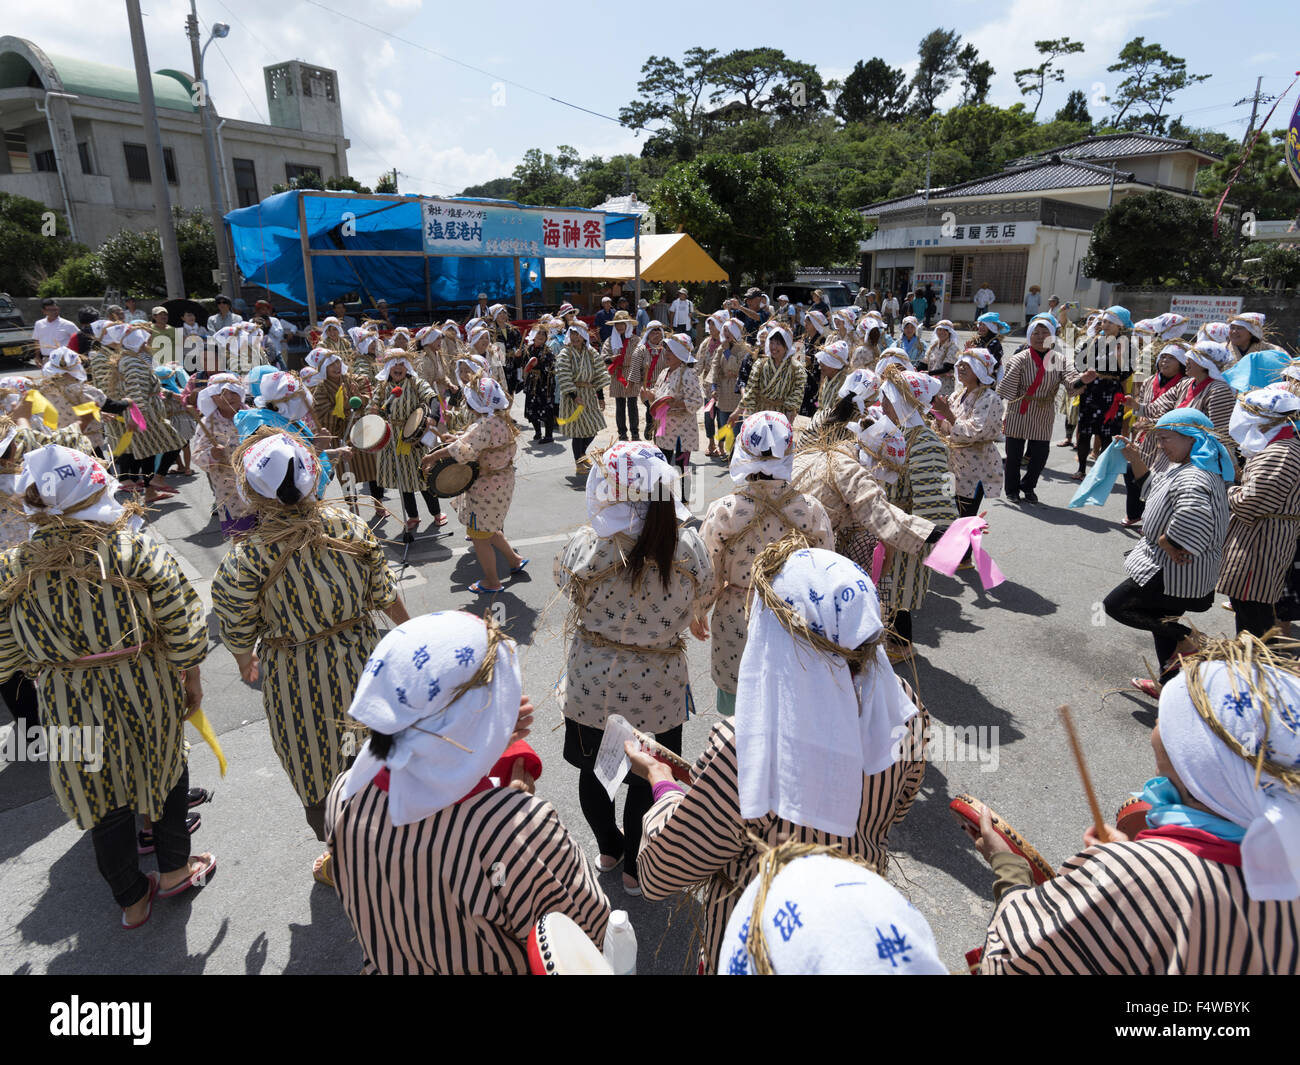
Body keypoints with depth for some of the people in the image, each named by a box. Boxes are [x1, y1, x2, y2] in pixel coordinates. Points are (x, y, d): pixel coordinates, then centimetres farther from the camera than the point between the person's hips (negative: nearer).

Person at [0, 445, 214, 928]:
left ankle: (132, 901, 38)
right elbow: (183, 624, -15)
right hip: (145, 692, -2)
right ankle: (174, 869, 40)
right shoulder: (133, 547, -17)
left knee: (103, 799, 20)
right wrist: (192, 678, 0)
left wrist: (53, 667, 19)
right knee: (166, 770, 23)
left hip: (70, 705, 2)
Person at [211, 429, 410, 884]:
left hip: (299, 680, -4)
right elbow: (385, 594, -4)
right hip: (358, 656, 4)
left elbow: (239, 633, -10)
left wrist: (246, 663, 13)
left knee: (318, 766, 18)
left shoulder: (245, 558, -24)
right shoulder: (350, 526, -14)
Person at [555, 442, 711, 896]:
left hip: (591, 682, 0)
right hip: (656, 687, 0)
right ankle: (636, 867, 43)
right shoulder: (688, 547, -21)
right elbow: (695, 606, -3)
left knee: (593, 770, 26)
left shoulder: (584, 546, -24)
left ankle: (608, 849, 50)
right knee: (647, 779, 22)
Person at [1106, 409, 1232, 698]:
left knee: (1115, 604, -1)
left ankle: (1184, 639, 2)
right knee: (1161, 621, 24)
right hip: (1172, 568, 11)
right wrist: (1135, 459, 9)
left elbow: (1193, 512, -47)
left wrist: (1166, 540, -30)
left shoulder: (1192, 478, -27)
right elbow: (1153, 487, 22)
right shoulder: (1185, 469, 6)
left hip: (1175, 575, -11)